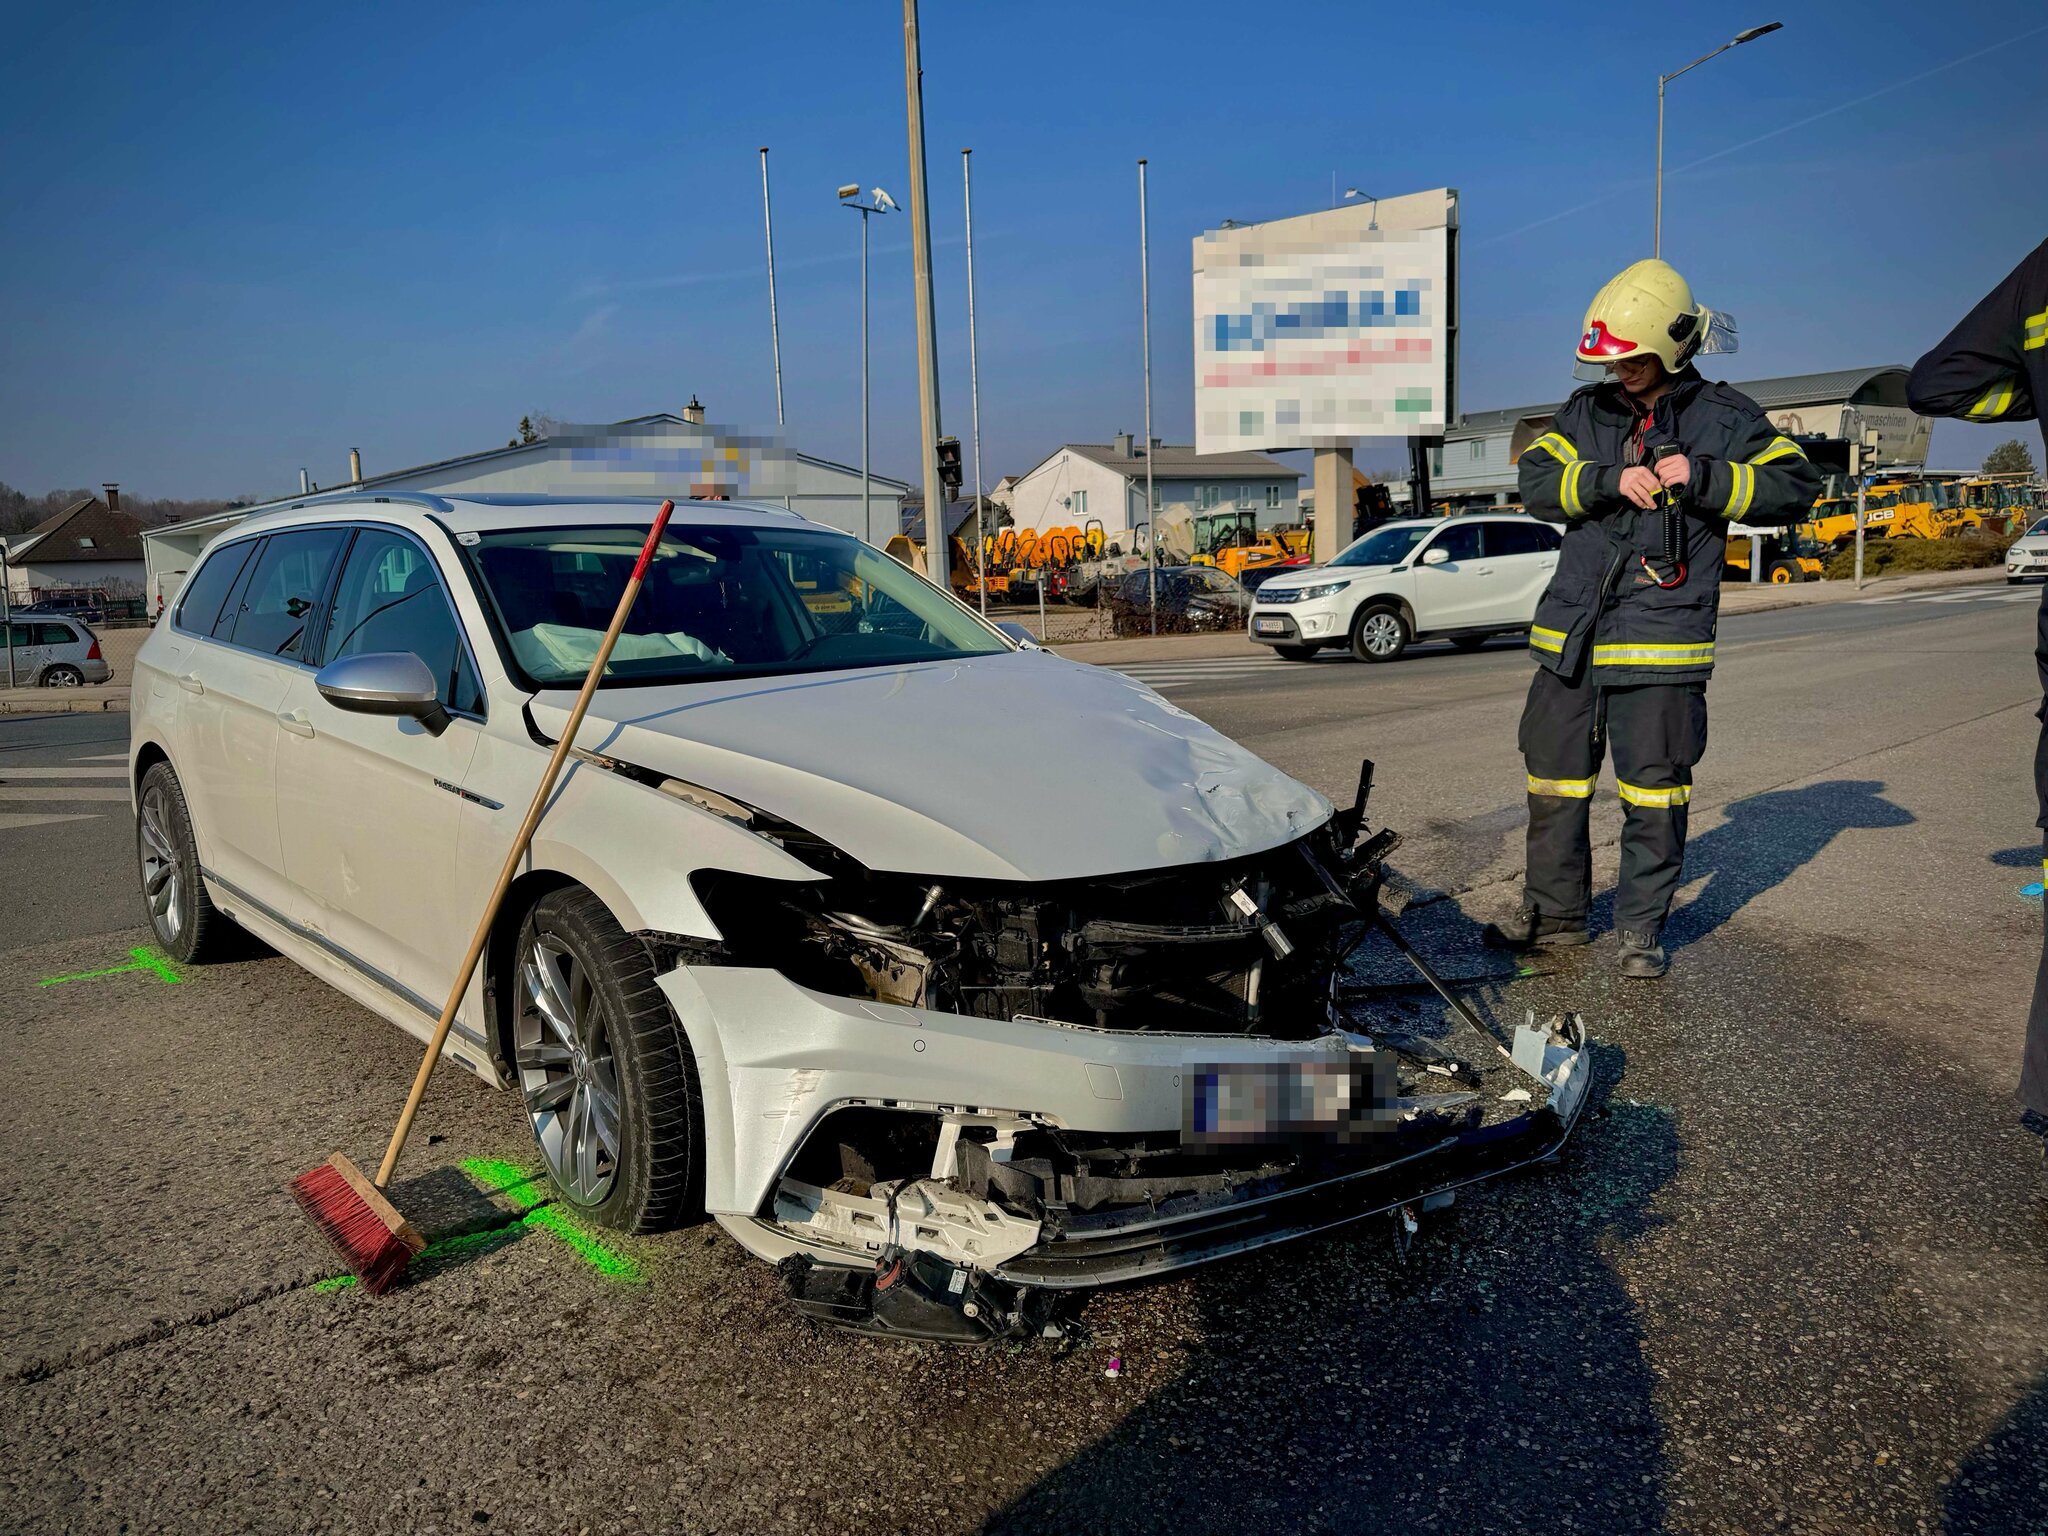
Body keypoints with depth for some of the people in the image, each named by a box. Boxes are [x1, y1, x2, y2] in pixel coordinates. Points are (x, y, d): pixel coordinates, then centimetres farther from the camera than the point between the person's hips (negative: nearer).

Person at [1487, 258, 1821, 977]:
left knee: (1654, 791, 1)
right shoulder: (1586, 412, 12)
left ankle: (1642, 925, 16)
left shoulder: (1723, 417, 4)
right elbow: (1535, 480, 1)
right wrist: (1609, 481, -14)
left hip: (1662, 637, -3)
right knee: (1554, 779, 9)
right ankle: (1556, 912, 24)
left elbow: (1797, 486, -1)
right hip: (1571, 632, 4)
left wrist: (1703, 478, -13)